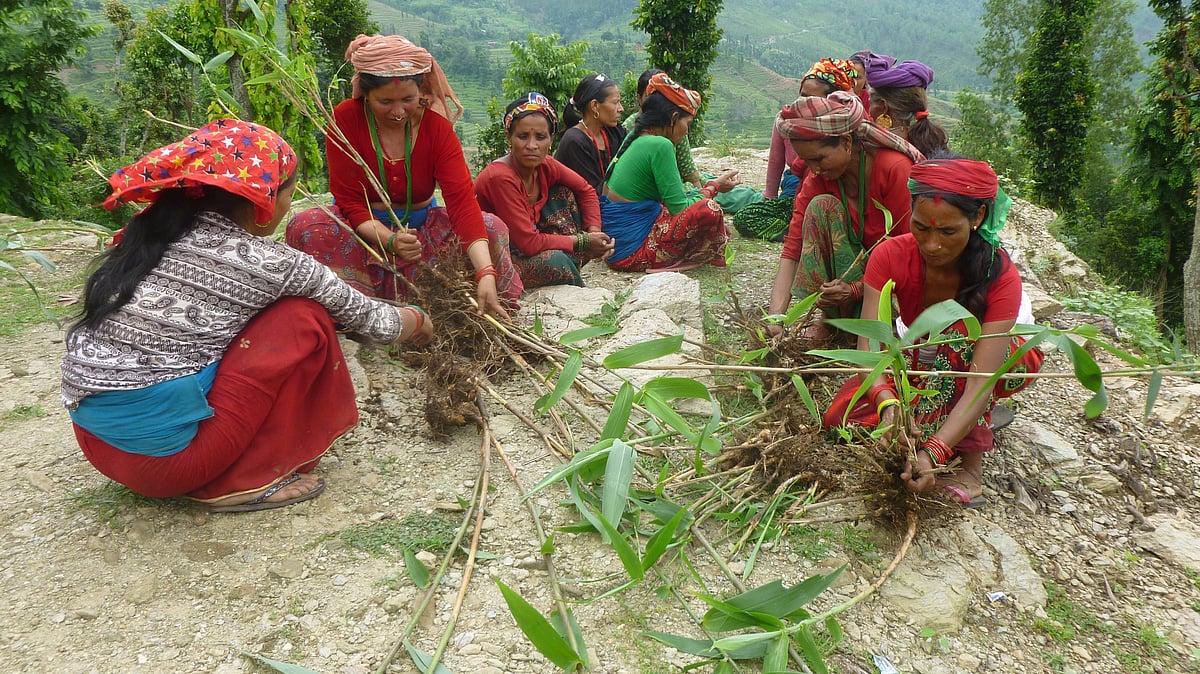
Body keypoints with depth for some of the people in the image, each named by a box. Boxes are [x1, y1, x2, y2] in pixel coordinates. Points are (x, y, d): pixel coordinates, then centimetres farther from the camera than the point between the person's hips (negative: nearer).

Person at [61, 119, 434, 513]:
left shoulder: (154, 233, 6)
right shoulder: (266, 264, -12)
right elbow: (369, 319, 2)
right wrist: (416, 321, 25)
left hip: (94, 440, 8)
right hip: (160, 451, -7)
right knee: (305, 321, -1)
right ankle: (244, 481, 4)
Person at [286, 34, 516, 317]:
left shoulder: (436, 126, -13)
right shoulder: (345, 119, -15)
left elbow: (462, 199, -24)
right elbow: (349, 201, -17)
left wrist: (486, 274, -38)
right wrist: (390, 240, -38)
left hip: (421, 226, 1)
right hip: (364, 229, -1)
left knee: (493, 227, -21)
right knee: (306, 227, -32)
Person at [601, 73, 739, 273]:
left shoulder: (635, 139, 12)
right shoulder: (660, 145, -16)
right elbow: (679, 208, -14)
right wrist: (714, 187, 1)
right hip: (632, 253, -10)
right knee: (710, 210, -20)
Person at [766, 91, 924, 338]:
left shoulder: (895, 169, -22)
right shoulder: (819, 179, -9)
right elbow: (792, 249, -16)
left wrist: (856, 288, -28)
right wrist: (774, 318, -29)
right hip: (856, 267, 5)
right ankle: (834, 317, -19)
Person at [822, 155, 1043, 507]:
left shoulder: (1000, 276, -31)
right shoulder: (891, 256, -25)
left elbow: (982, 382, -40)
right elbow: (869, 345, -32)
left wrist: (934, 451, -54)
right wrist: (887, 402, -52)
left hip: (1005, 359, -3)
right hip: (922, 359, 3)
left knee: (958, 327, -38)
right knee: (841, 419, -20)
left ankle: (971, 457, -27)